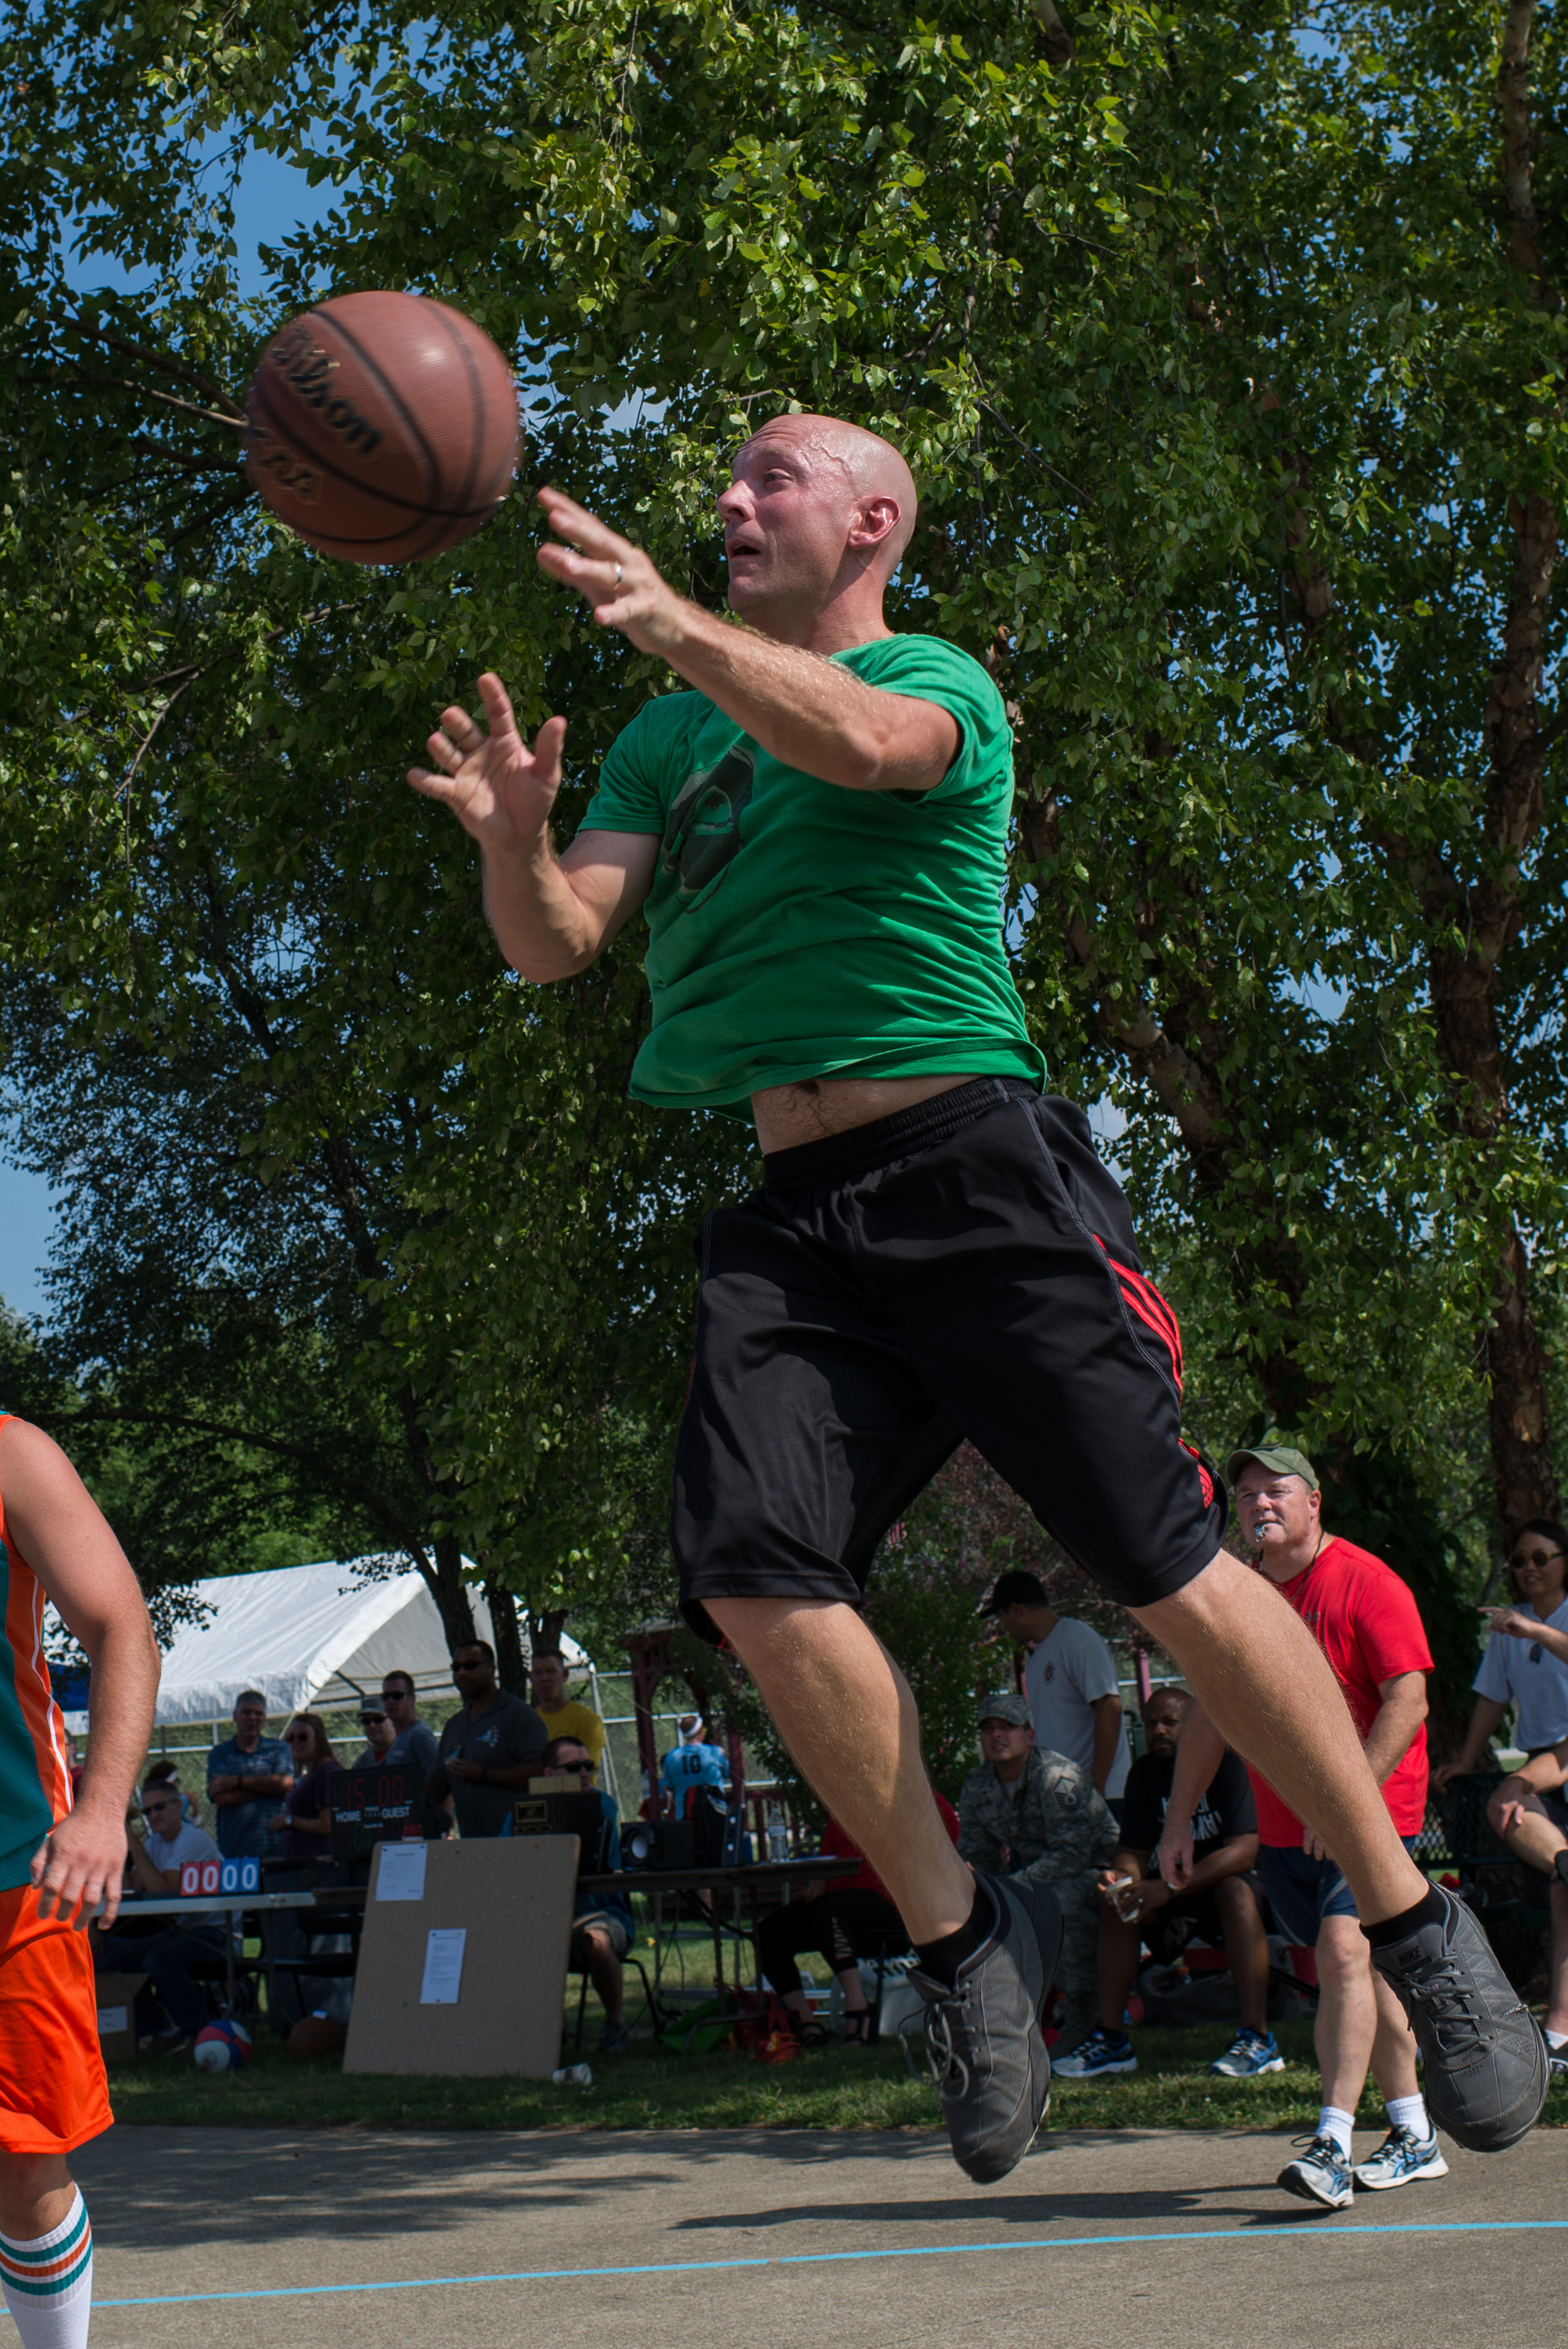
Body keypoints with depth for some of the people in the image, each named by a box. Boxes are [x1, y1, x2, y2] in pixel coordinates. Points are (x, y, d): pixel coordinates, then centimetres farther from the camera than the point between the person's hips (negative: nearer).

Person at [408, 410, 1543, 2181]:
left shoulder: (936, 675, 3)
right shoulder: (664, 740, 21)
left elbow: (861, 737, -22)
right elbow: (555, 944, 9)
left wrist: (675, 628, -39)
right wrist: (513, 838, -14)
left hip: (969, 1169, -4)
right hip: (788, 1217, 5)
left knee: (1169, 1568, -8)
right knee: (752, 1573, -17)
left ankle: (1417, 1926, 6)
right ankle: (958, 1937, 0)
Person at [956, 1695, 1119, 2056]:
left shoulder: (1058, 1777, -22)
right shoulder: (976, 1788, 0)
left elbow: (1072, 1854, -29)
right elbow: (973, 1856, 6)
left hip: (1094, 1871, -7)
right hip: (1033, 1875, 7)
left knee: (1061, 1900, -37)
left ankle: (1083, 2016, -22)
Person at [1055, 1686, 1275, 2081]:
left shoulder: (1225, 1764, -21)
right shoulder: (1145, 1774, -1)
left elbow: (1244, 1851, -31)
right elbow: (1134, 1853, -1)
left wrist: (1170, 1888, -39)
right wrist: (1120, 1876, -27)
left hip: (1239, 1878, -6)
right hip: (1184, 1881, 6)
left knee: (1235, 1890, -38)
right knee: (1114, 1900, -16)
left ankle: (1257, 2039, -39)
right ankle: (1110, 2037, -16)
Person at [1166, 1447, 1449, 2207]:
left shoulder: (1366, 1582, -10)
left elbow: (1408, 1700, -16)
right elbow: (1208, 1716, 15)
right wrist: (1179, 1820, 10)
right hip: (1283, 1827, 6)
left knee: (1344, 1951, -21)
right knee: (1359, 1969, 11)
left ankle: (1331, 2146, -24)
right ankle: (1415, 2138, 22)